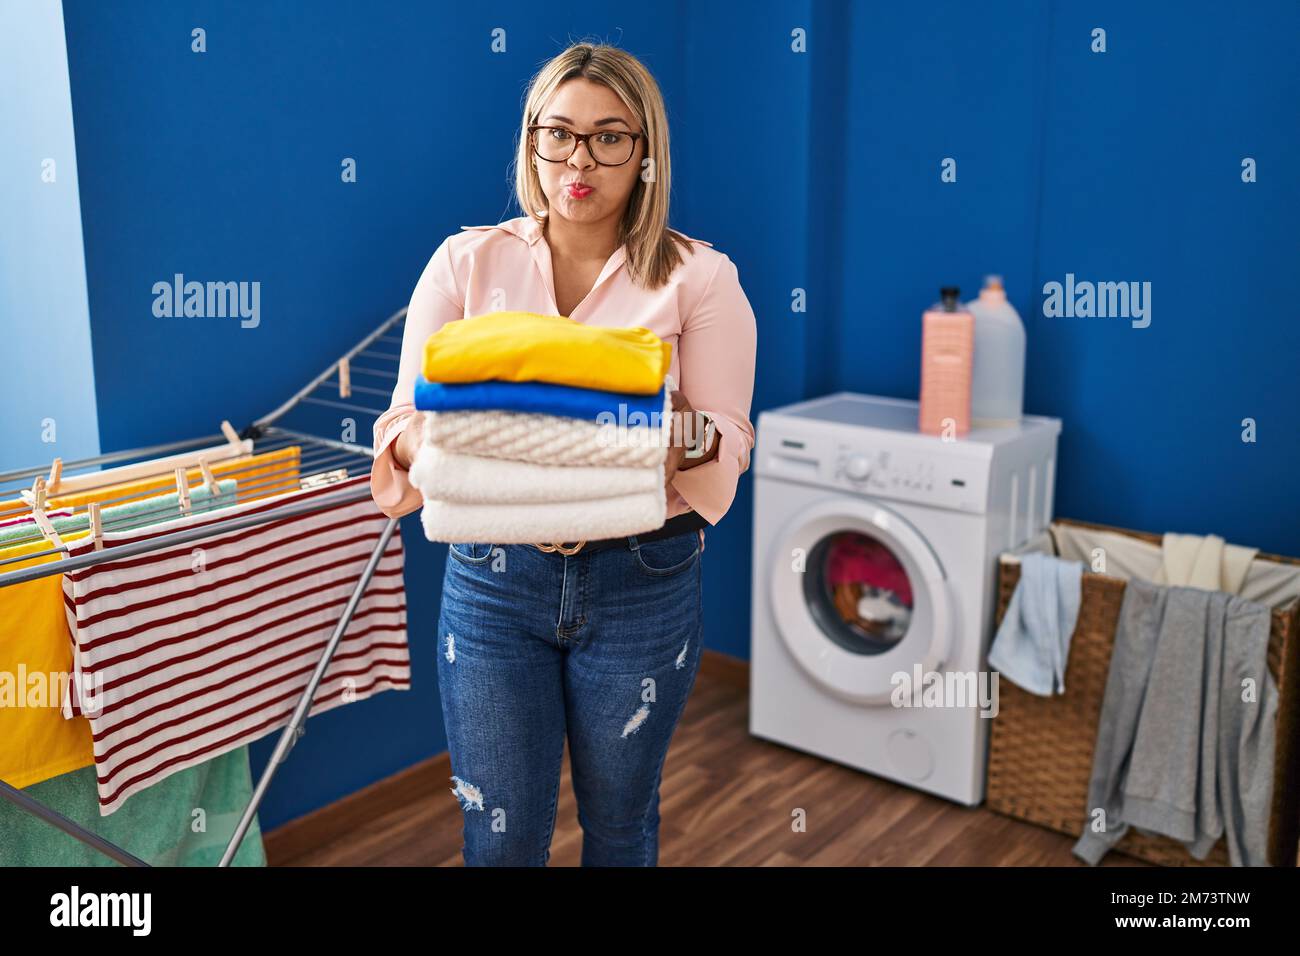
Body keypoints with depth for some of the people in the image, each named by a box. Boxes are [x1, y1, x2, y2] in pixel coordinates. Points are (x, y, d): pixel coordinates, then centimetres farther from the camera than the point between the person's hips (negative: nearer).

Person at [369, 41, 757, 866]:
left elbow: (727, 442, -7)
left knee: (620, 825, 19)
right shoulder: (467, 262, 0)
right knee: (500, 837, 11)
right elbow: (408, 421, -2)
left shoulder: (701, 278, -3)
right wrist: (427, 445, -26)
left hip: (643, 581, 0)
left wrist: (681, 436, -30)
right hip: (492, 574, 1)